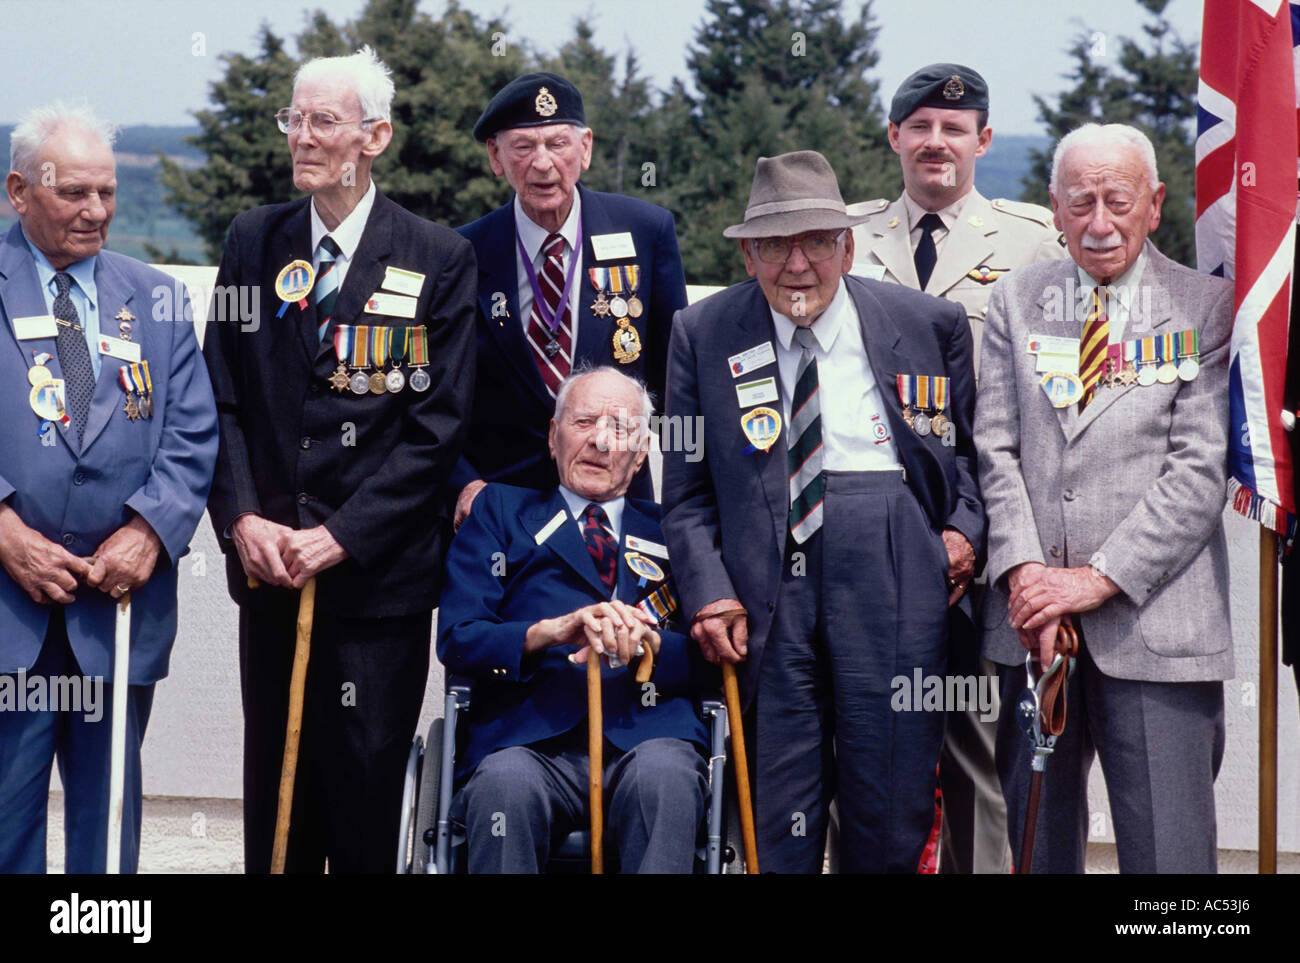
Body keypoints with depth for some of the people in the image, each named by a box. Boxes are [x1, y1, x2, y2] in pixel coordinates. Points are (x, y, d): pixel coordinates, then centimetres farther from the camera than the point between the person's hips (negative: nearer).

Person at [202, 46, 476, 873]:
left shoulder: (438, 261, -2)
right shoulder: (255, 242, 9)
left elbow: (437, 425, -6)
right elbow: (223, 397, 8)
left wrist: (342, 536, -12)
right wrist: (242, 519, -6)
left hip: (377, 569, -3)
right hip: (269, 560, 3)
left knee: (365, 783, 0)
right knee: (273, 781, 8)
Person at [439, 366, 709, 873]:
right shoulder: (501, 509, 21)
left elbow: (705, 657, 12)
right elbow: (457, 637, 7)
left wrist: (649, 641, -12)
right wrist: (552, 631, -12)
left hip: (645, 739, 1)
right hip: (529, 744, -1)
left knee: (666, 774, -35)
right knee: (504, 782, -36)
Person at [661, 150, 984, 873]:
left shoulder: (930, 324, 9)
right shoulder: (703, 335, 9)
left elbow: (969, 449, 18)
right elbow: (688, 489, 9)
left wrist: (966, 528, 0)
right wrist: (709, 592, -4)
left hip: (895, 560, 0)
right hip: (767, 572, 0)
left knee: (893, 804, -1)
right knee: (776, 823, -1)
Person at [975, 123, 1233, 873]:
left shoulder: (1205, 308, 2)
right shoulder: (1017, 302, 13)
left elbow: (1199, 471, -6)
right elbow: (996, 448, 7)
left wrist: (1100, 579, -13)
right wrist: (1023, 571, -8)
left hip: (1153, 622, -3)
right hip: (1034, 619, 3)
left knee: (1169, 851, -6)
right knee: (1038, 842, 9)